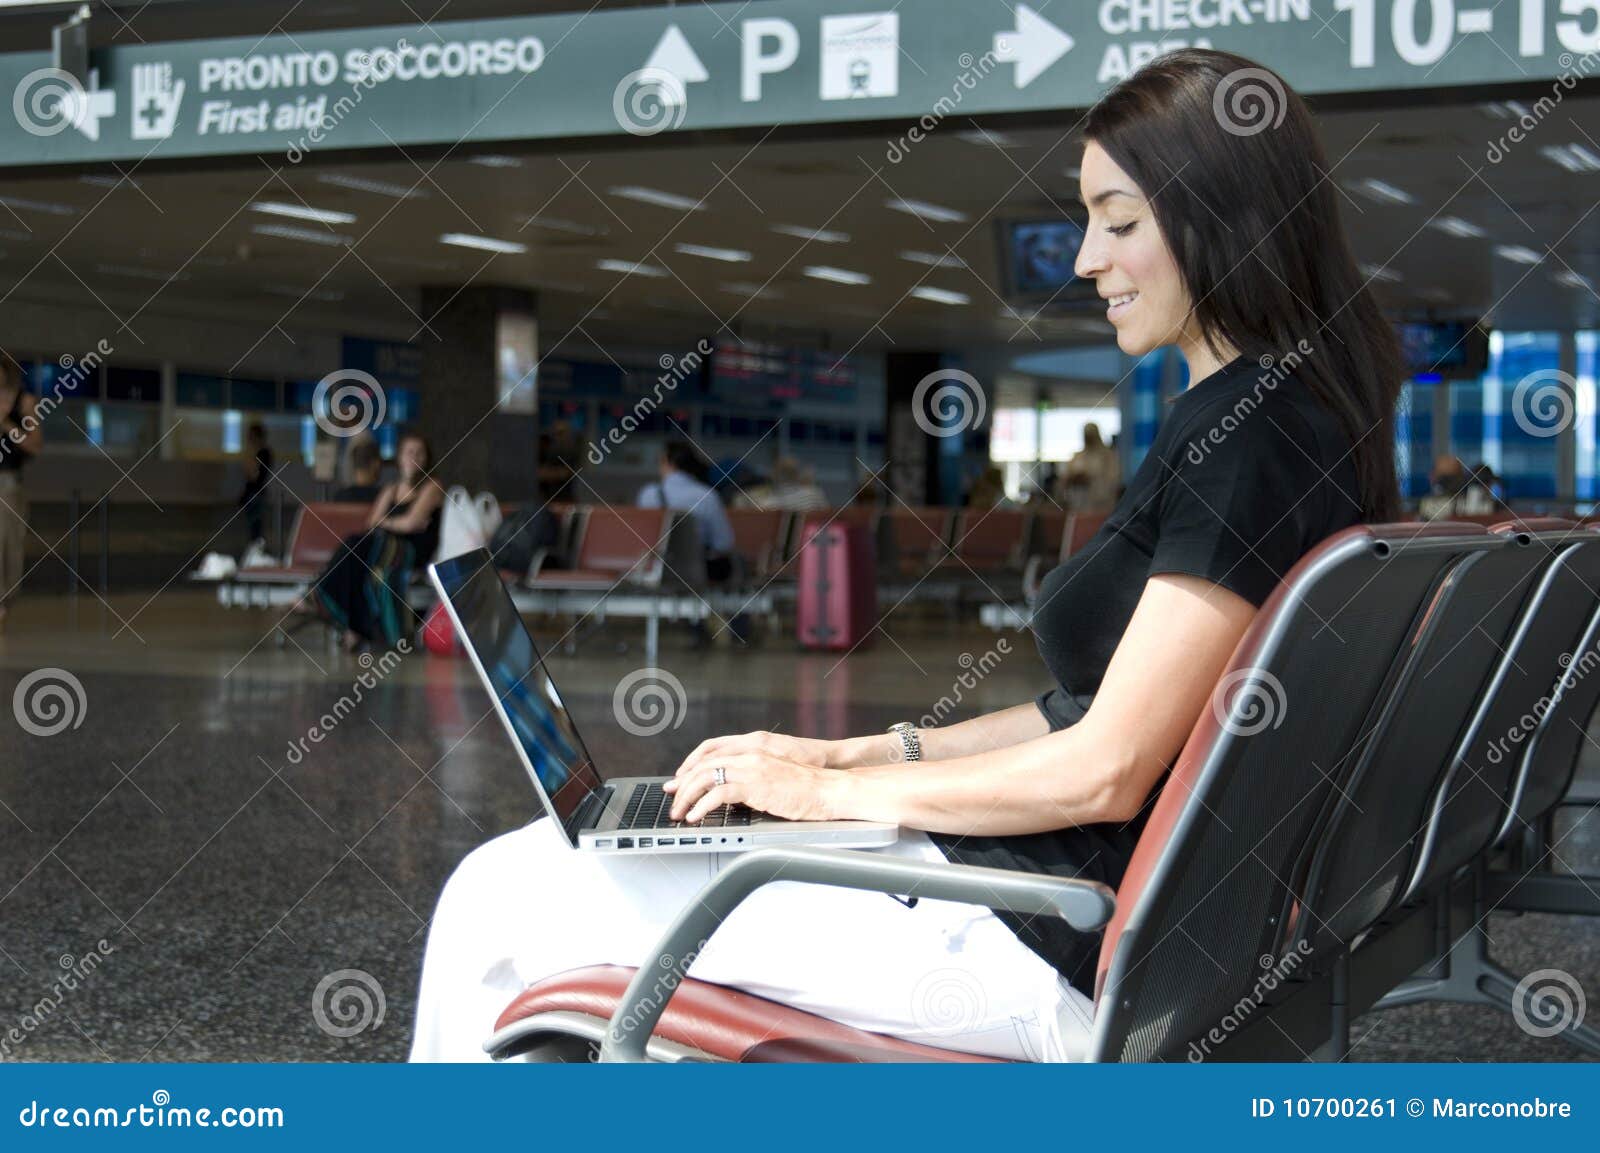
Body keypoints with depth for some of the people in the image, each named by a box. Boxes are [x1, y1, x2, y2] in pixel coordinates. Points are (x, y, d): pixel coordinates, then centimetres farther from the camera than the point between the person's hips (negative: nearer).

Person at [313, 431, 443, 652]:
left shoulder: (431, 487, 4)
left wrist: (385, 522, 7)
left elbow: (411, 523, -9)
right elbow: (371, 522, 11)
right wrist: (400, 523, -4)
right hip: (390, 544, 5)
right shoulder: (391, 489, 23)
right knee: (355, 545, -27)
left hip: (417, 551, -5)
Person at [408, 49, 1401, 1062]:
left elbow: (1103, 772, -21)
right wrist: (861, 754, 11)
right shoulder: (1279, 417, 14)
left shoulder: (1250, 436, -18)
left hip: (1057, 946, -10)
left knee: (503, 902, -3)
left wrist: (832, 791, -10)